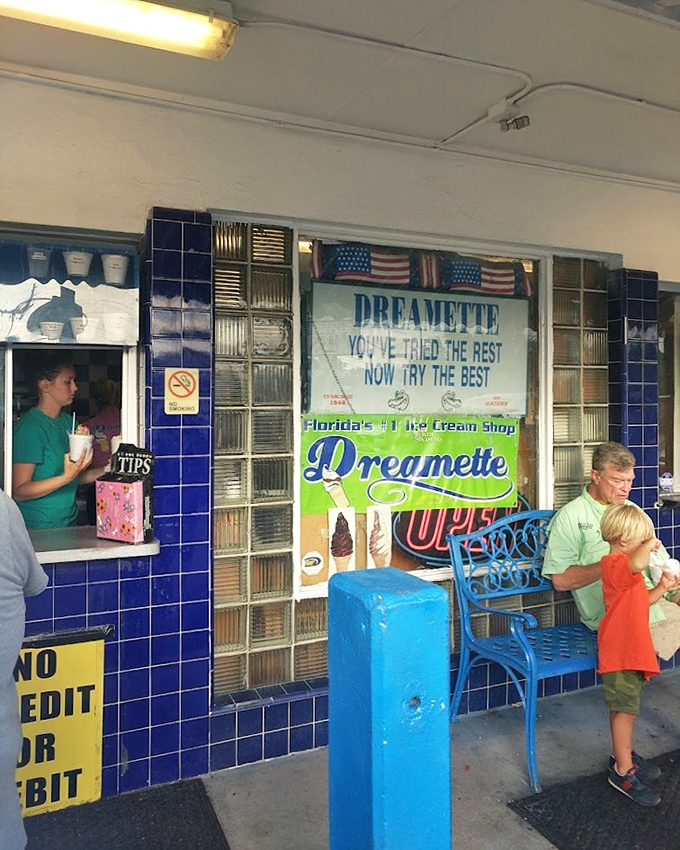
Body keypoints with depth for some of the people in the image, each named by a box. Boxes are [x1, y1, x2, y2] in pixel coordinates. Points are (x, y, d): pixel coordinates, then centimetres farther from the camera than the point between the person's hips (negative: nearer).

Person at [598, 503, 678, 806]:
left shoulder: (626, 567, 14)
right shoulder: (614, 565, -21)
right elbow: (638, 564, -45)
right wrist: (650, 544, -26)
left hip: (632, 649, 10)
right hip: (619, 653, -10)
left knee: (623, 708, 21)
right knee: (626, 710, -1)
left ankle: (621, 754, 36)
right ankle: (623, 772, 10)